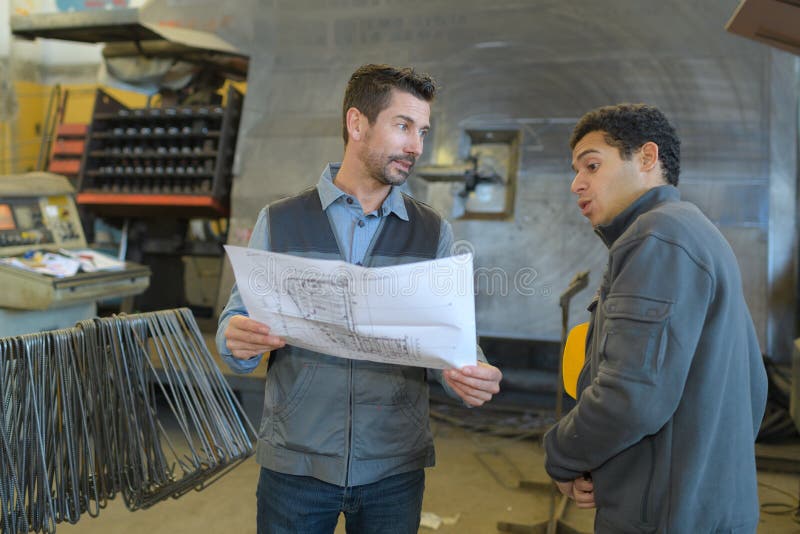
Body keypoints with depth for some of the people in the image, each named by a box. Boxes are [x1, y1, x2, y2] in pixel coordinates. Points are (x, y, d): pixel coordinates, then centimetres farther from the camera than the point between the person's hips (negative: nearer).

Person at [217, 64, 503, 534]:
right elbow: (240, 318, 1)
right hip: (295, 462, -1)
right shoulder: (278, 222, 0)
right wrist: (239, 340, -22)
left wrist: (472, 377, -21)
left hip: (395, 469, 1)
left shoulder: (435, 234, 3)